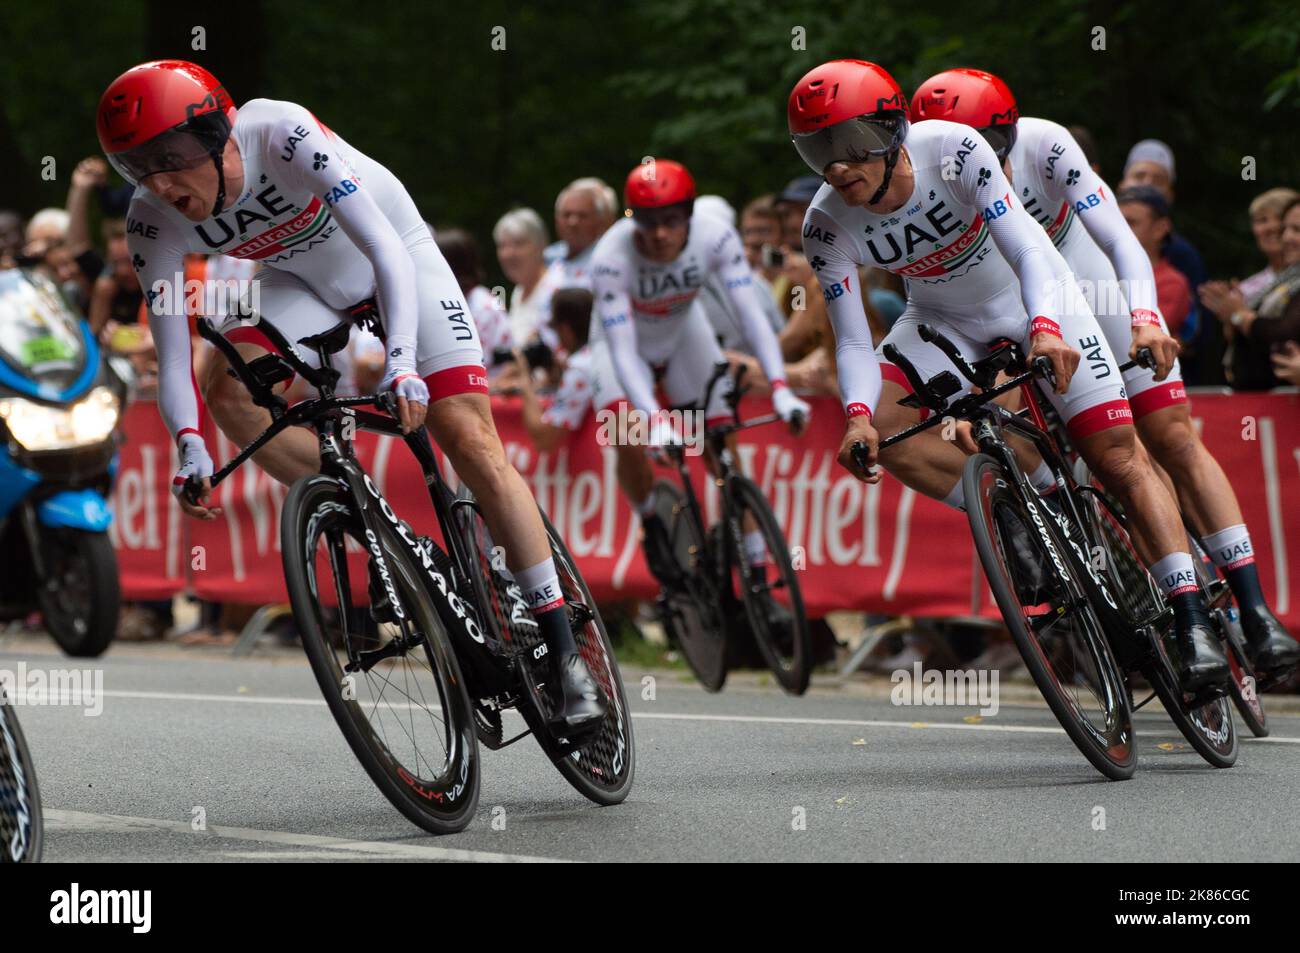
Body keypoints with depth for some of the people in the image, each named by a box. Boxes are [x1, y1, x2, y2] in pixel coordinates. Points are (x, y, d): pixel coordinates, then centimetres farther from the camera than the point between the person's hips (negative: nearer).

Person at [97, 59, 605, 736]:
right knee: (228, 392, -24)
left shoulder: (284, 136, -36)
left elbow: (385, 247, -42)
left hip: (394, 258, -4)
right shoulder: (153, 222, -23)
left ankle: (565, 655, -8)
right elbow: (171, 360, -22)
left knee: (470, 443, -15)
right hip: (304, 282, 4)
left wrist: (402, 363, -55)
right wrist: (188, 445, -41)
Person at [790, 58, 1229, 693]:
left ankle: (1193, 626, -9)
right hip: (944, 319, 3)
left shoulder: (953, 149, -32)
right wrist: (859, 415, -42)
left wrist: (1044, 328, -56)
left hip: (1031, 295, -3)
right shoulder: (828, 228, -23)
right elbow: (853, 341, -21)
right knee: (876, 425, -24)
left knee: (1119, 457, -11)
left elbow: (1026, 248, -37)